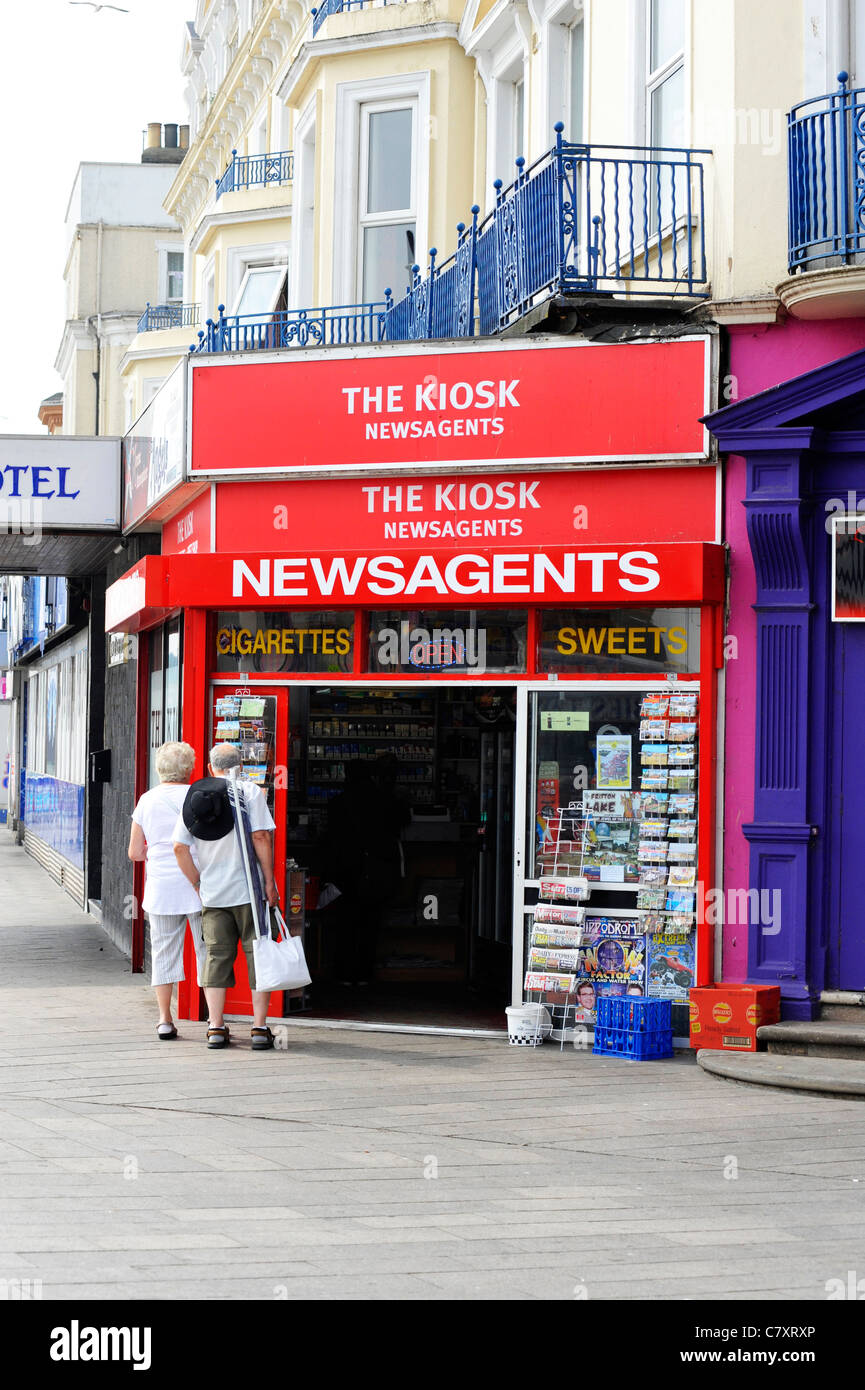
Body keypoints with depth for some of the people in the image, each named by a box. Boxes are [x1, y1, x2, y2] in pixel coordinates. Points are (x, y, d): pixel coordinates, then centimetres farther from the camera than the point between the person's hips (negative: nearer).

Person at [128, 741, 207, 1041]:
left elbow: (135, 852, 8)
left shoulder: (147, 801, 4)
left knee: (163, 951, 9)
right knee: (207, 949, 4)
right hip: (199, 886, -2)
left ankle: (165, 1020, 8)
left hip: (161, 889, 2)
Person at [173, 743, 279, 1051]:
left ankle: (216, 1026, 4)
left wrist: (199, 884, 12)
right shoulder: (250, 791, -5)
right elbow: (261, 837, -13)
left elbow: (180, 847, 4)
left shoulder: (193, 796, 6)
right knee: (257, 955, 2)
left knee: (217, 956, 8)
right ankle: (259, 1027, 0)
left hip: (212, 895, 3)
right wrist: (269, 881, -9)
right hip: (249, 890, -3)